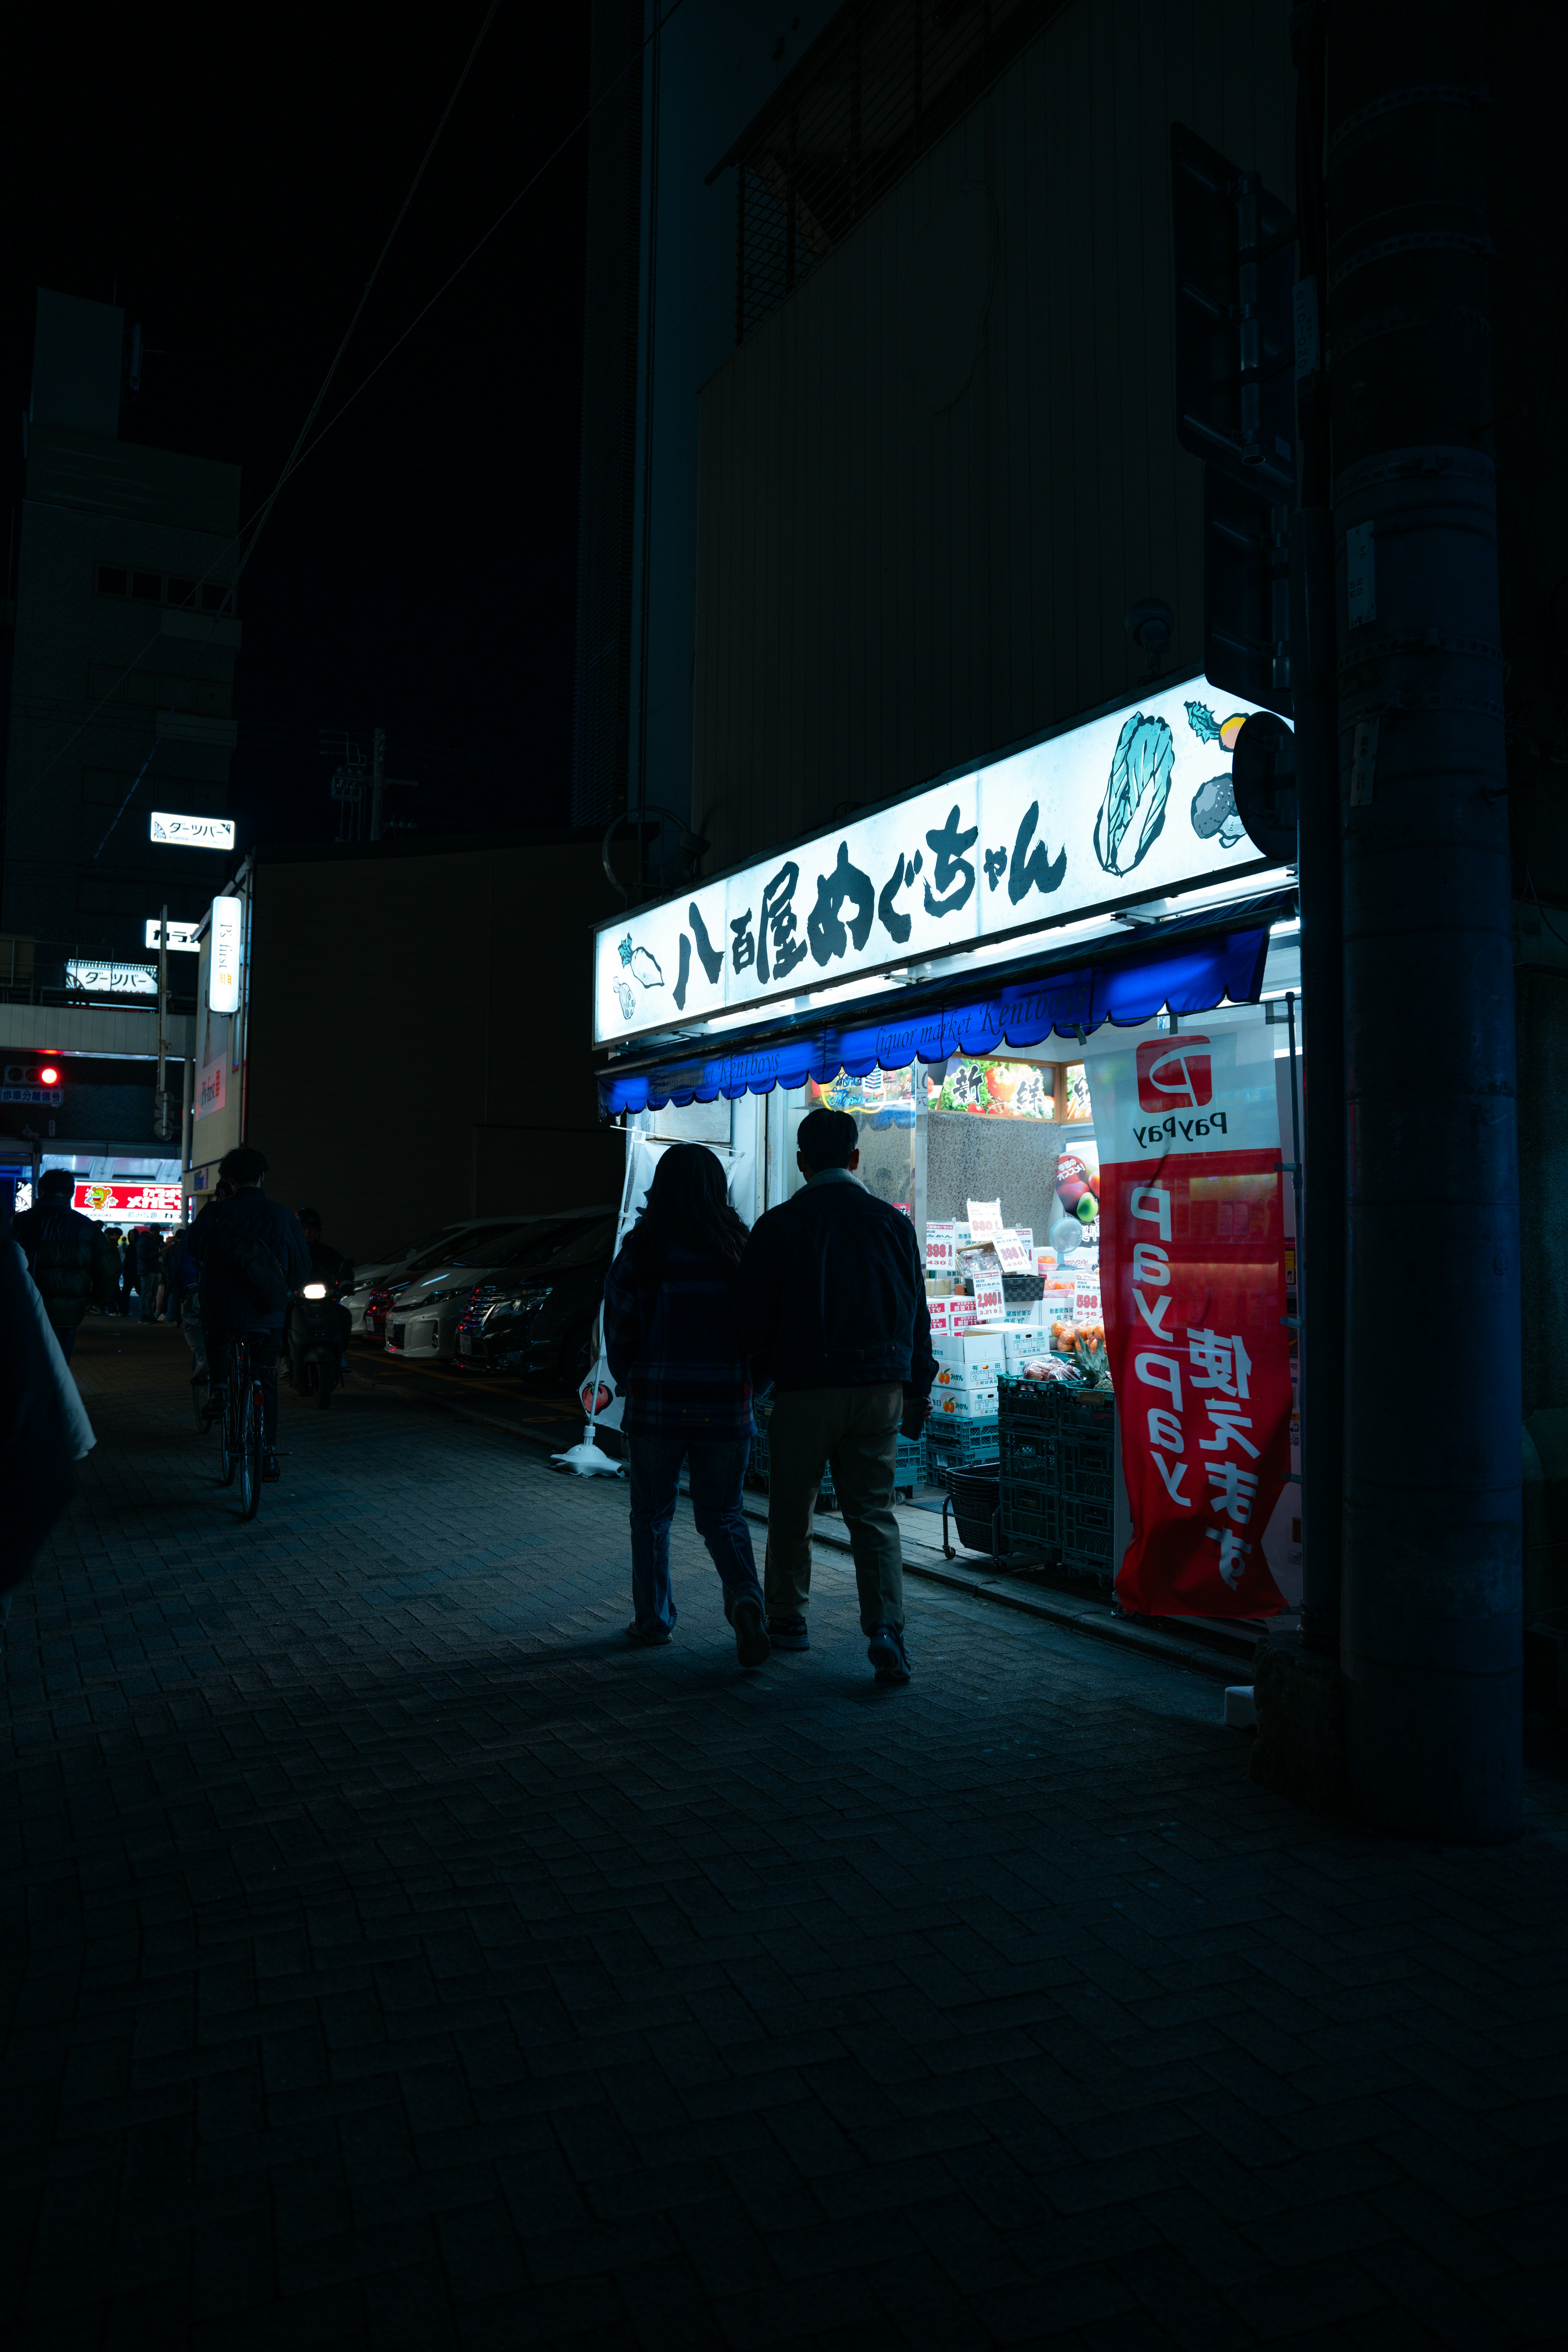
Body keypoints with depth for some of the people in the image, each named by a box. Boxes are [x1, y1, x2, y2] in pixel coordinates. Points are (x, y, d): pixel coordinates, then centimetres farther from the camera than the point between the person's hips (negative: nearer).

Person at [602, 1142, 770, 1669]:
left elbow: (619, 1330, -3)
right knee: (722, 1515, 13)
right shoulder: (740, 1251, -4)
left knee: (652, 1516, 16)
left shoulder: (640, 1253, -7)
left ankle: (652, 1619, 25)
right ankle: (745, 1598, -9)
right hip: (727, 1407, 1)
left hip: (655, 1406, -1)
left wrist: (630, 1385, 14)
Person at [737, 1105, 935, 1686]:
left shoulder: (777, 1227, -5)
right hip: (879, 1388, 2)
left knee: (791, 1512, 14)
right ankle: (886, 1628, -6)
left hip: (805, 1389, -2)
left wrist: (752, 1380, 12)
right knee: (875, 1513, 7)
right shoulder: (893, 1223, 3)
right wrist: (917, 1389, 16)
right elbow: (916, 1314, 8)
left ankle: (786, 1619, 27)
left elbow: (755, 1317, -3)